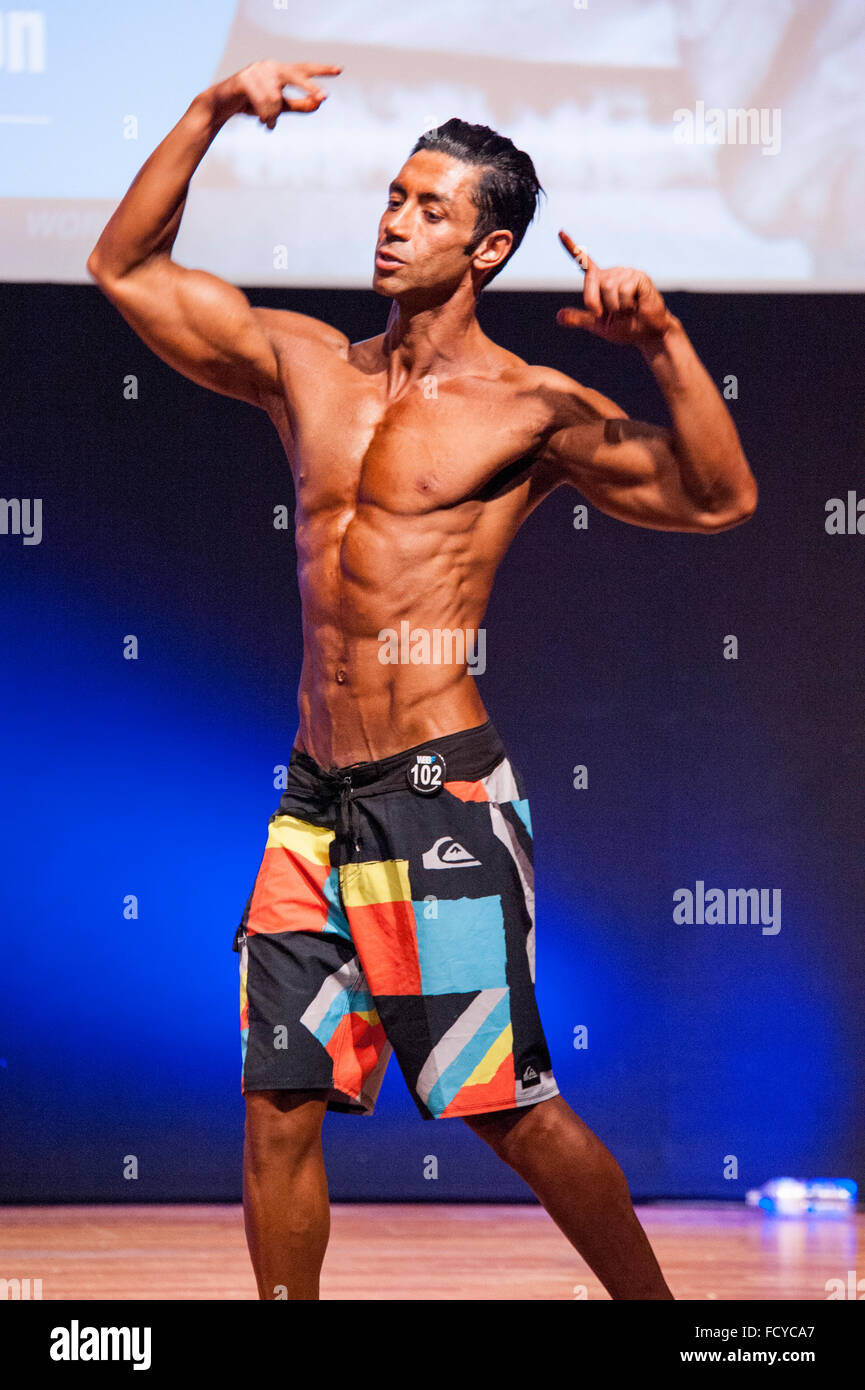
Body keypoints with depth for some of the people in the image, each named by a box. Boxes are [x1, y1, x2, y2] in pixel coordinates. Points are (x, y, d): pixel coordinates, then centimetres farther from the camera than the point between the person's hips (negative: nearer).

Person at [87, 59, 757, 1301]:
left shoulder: (533, 408, -3)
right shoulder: (303, 363, 12)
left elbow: (719, 500, -10)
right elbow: (125, 270, 17)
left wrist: (664, 343, -20)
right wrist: (212, 111, 9)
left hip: (443, 796, -5)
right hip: (315, 796, 5)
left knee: (512, 1111, -3)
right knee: (278, 1103, 4)